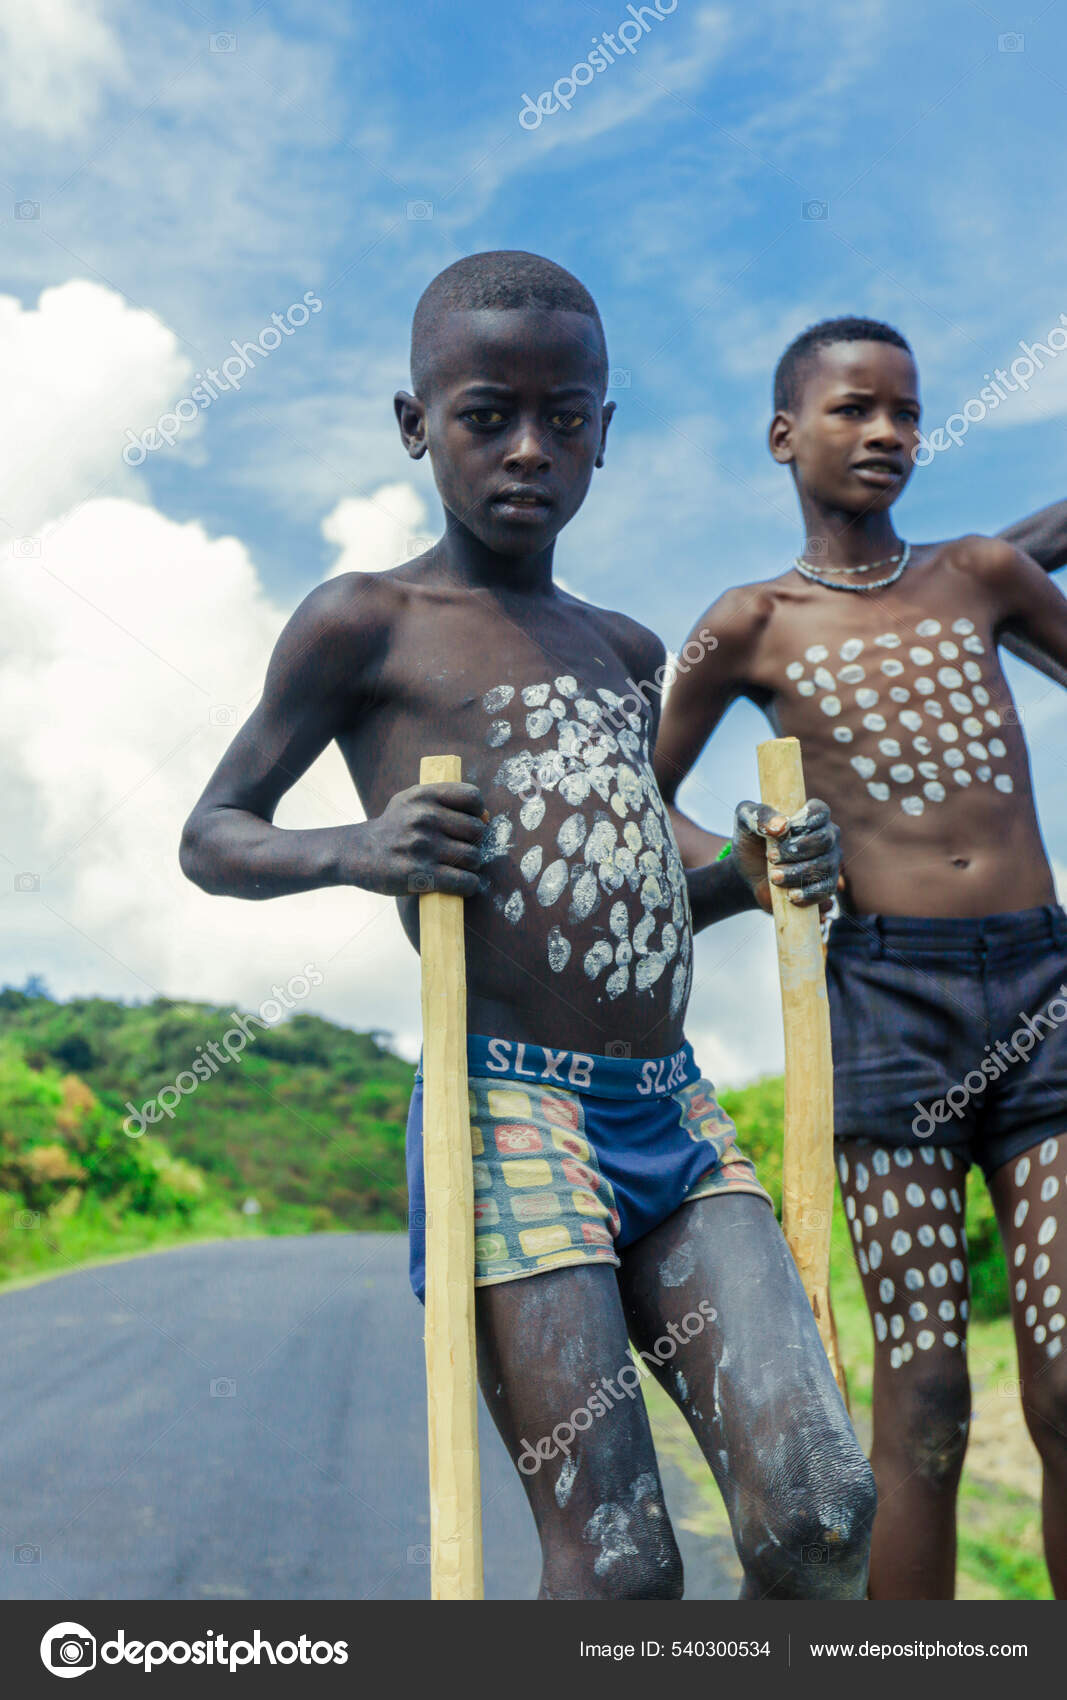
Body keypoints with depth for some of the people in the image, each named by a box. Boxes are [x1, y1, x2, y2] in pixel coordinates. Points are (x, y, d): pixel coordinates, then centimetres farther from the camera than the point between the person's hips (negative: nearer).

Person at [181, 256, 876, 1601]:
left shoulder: (626, 654, 18)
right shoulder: (366, 623, 1)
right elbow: (211, 838, 7)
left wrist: (755, 879, 7)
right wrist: (356, 853, -14)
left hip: (674, 1110, 6)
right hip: (509, 1110, -5)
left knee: (820, 1511, -5)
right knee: (618, 1564, -4)